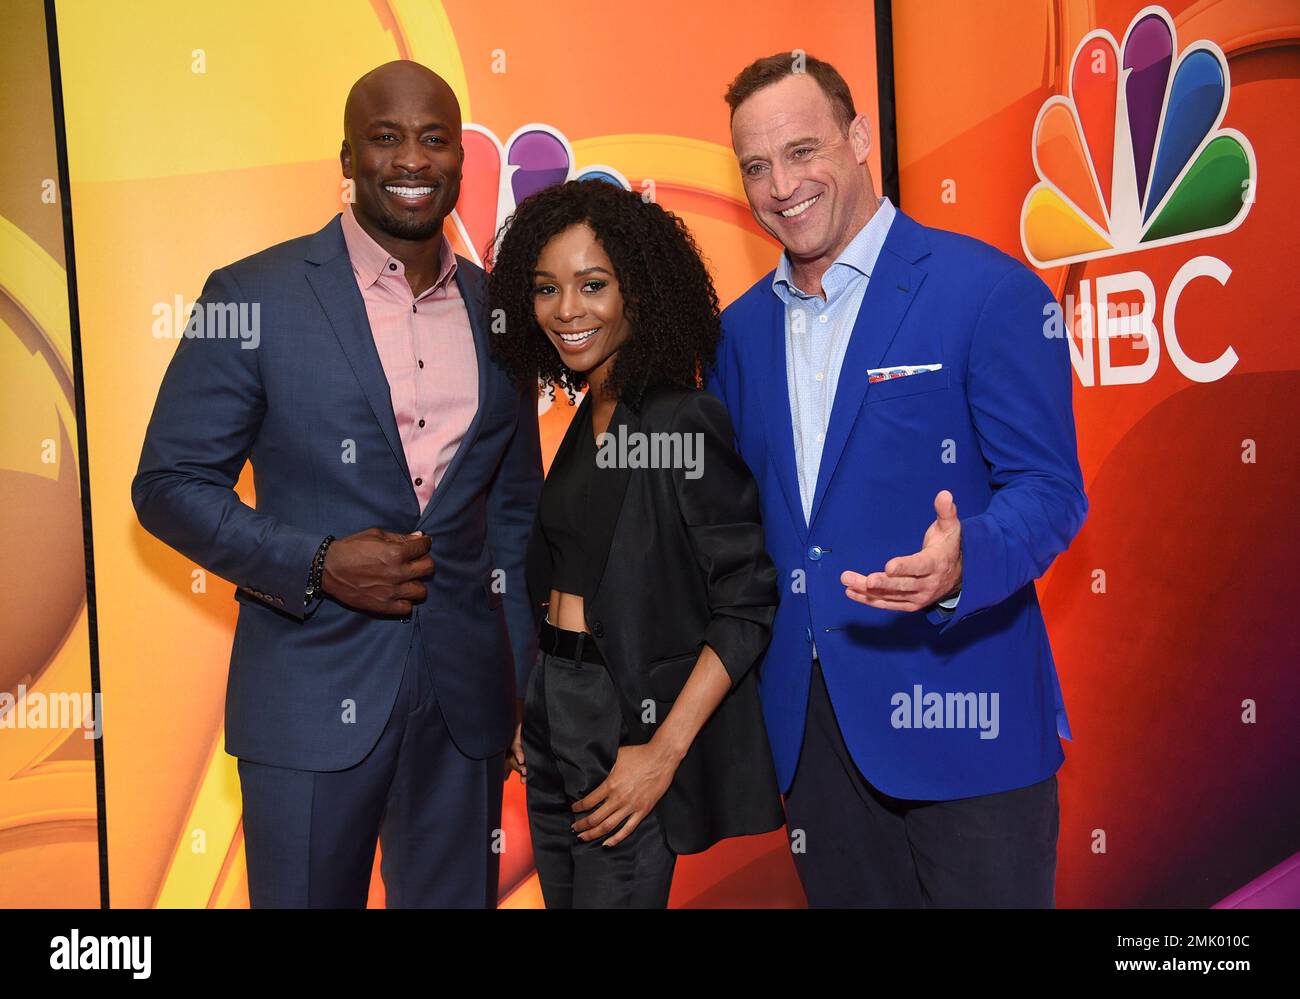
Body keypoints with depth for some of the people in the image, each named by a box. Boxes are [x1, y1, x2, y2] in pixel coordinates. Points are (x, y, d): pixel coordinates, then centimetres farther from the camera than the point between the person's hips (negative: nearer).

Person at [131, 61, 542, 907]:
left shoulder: (499, 309, 6)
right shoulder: (253, 295, -5)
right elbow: (169, 486, -3)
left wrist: (523, 679, 10)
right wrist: (316, 565, -17)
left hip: (466, 696, 4)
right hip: (314, 695, -3)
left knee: (458, 894, 15)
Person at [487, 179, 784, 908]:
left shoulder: (685, 421, -15)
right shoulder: (587, 419, 8)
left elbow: (749, 603, -18)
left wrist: (665, 751, -20)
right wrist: (531, 712, 8)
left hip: (632, 726, -8)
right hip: (557, 713, 8)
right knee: (562, 895, 18)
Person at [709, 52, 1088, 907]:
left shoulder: (987, 291, -8)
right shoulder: (742, 328, 10)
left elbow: (1048, 490, -11)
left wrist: (961, 565, -31)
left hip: (960, 716, -5)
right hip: (808, 721, 5)